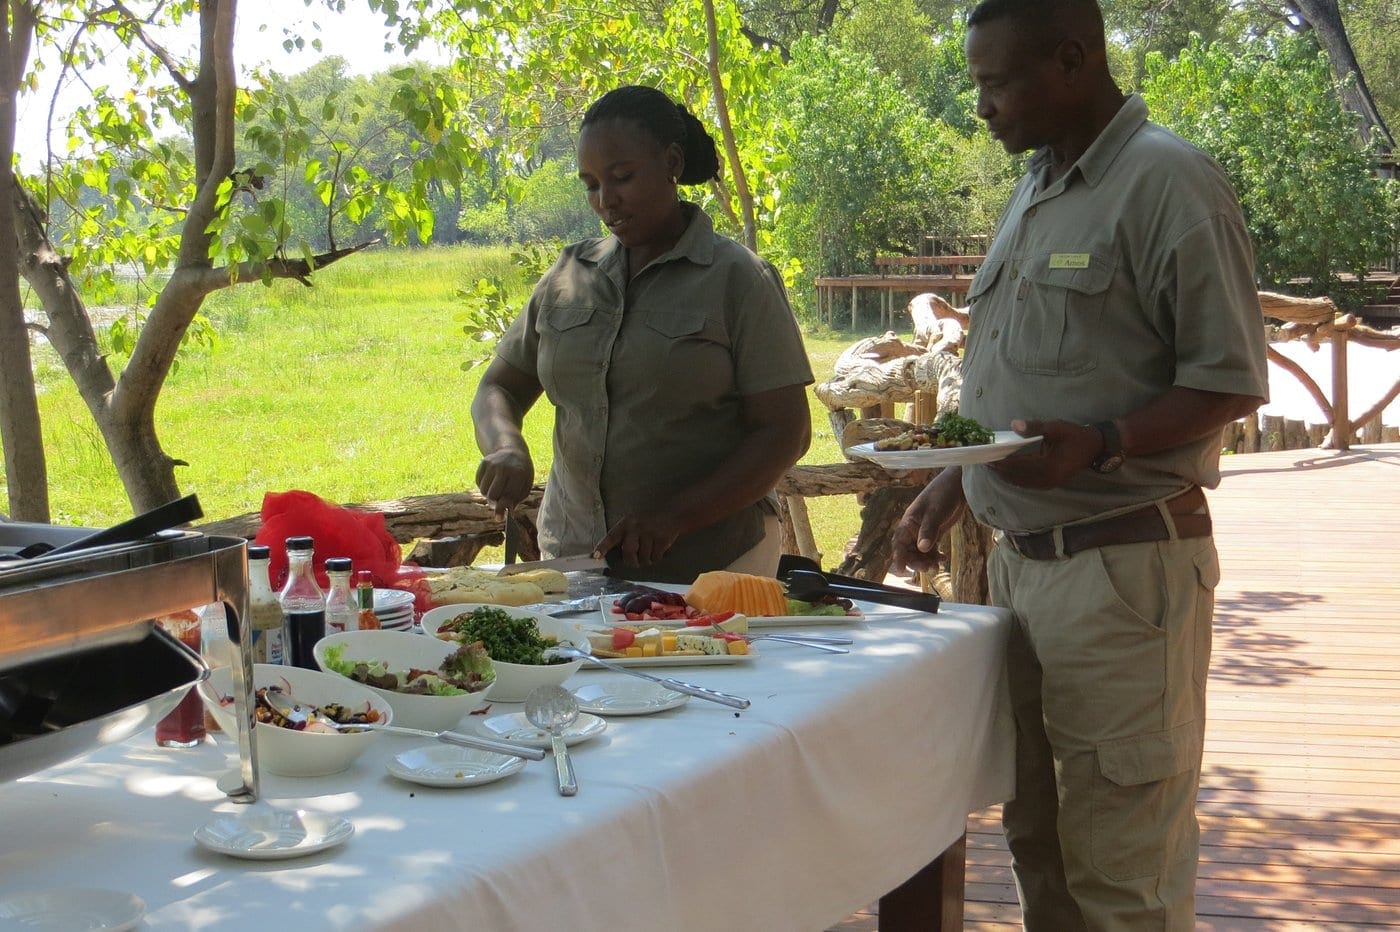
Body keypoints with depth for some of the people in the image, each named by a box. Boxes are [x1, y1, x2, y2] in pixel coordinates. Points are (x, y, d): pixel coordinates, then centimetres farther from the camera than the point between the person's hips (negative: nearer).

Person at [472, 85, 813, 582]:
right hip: (572, 558, 4)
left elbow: (786, 432, -9)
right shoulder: (569, 276, 8)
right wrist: (506, 449, -10)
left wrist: (675, 517, -20)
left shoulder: (738, 278, -5)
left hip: (710, 565, -4)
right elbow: (499, 388, 14)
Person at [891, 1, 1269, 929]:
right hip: (1021, 558, 8)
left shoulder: (1169, 182, -10)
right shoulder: (1036, 192, 16)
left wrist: (1098, 446, -26)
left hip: (1123, 563, -8)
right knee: (1039, 840, 15)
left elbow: (1230, 380, -12)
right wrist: (952, 487, 17)